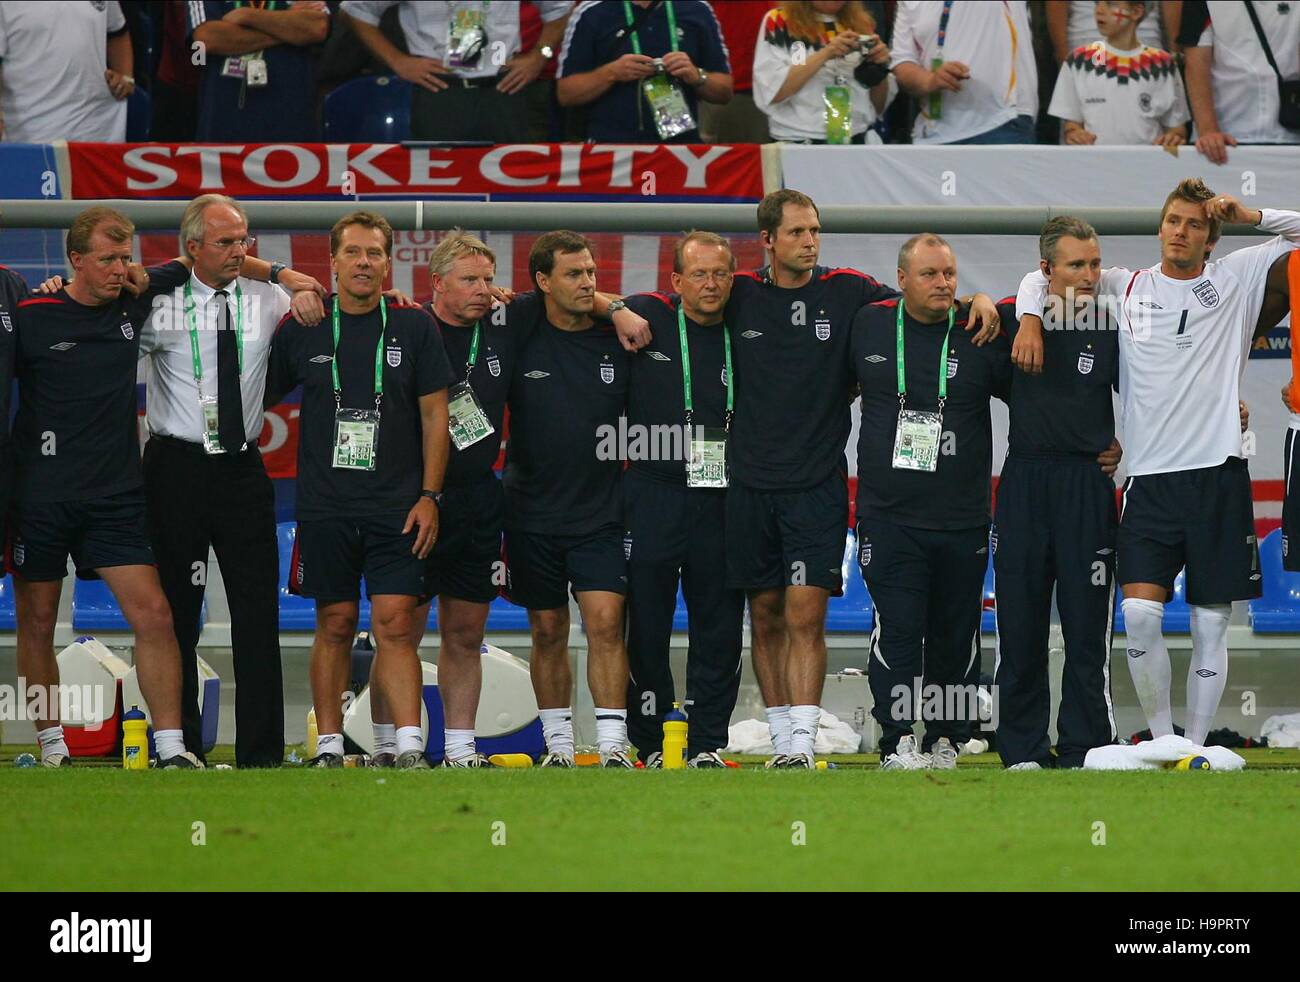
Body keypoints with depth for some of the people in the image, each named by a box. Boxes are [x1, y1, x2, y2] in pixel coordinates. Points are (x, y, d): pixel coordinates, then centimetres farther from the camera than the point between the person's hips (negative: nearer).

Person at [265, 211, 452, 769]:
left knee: (395, 624, -8)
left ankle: (409, 748, -11)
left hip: (397, 508, -1)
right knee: (335, 627, 4)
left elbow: (434, 415, 5)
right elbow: (256, 398, 15)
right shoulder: (302, 331, 5)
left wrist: (429, 496, -2)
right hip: (325, 508, 1)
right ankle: (329, 747, 8)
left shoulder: (412, 328, 3)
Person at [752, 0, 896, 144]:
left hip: (861, 144, 3)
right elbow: (769, 93, -12)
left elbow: (878, 107, 15)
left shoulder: (861, 24, 12)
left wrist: (881, 67, -3)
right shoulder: (779, 23, 1)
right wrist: (824, 55, -17)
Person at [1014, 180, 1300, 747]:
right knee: (1140, 614, -12)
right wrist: (1029, 319, 1)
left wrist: (1247, 216, 1)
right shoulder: (1127, 288, 11)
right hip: (1150, 478, 0)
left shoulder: (1236, 280, 9)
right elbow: (1043, 277, 20)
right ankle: (1161, 739, 1)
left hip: (1219, 472, 0)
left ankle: (1196, 746, 9)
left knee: (1211, 624, 1)